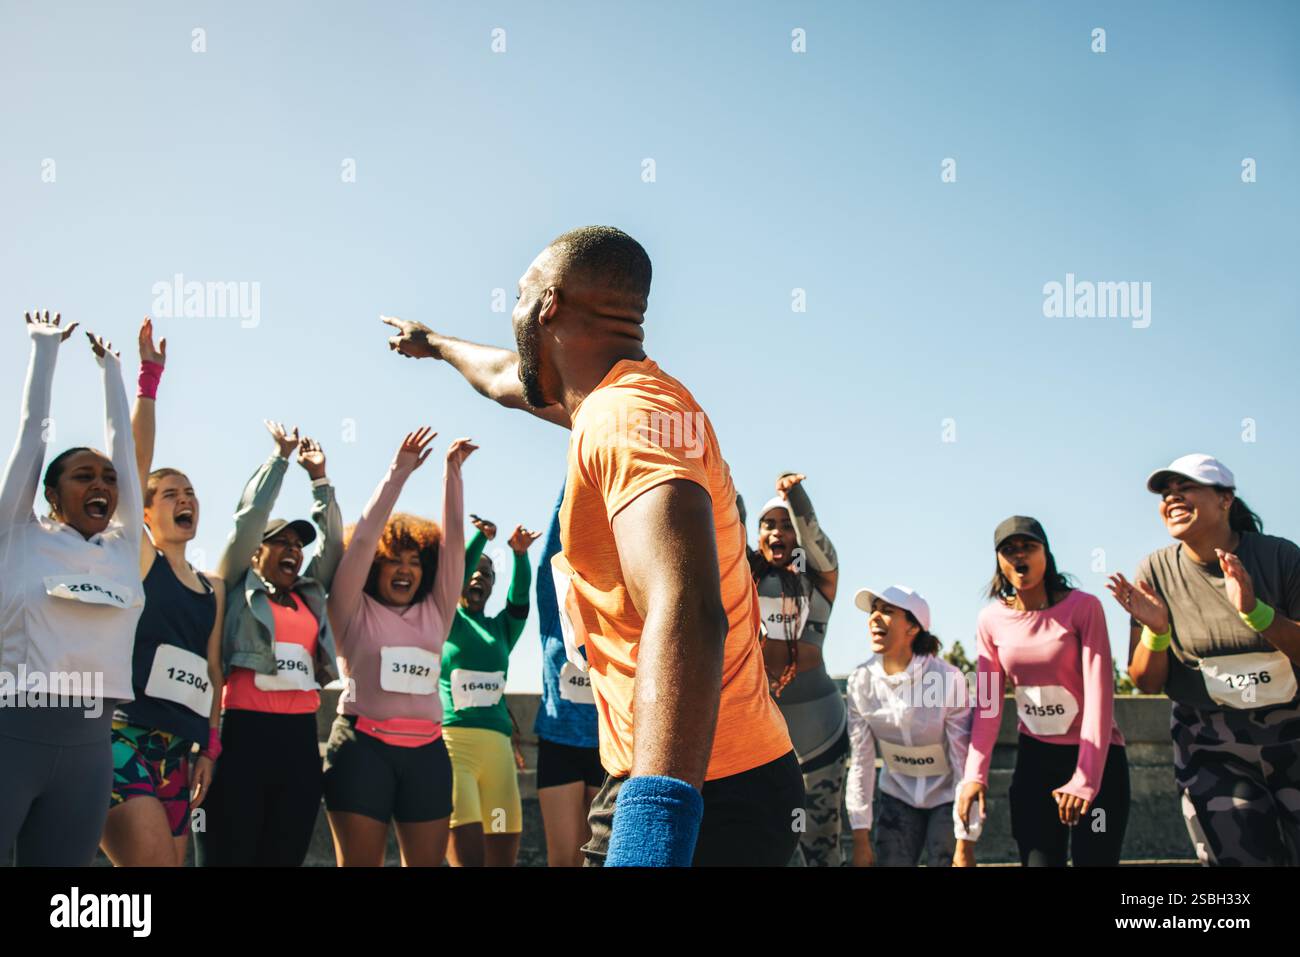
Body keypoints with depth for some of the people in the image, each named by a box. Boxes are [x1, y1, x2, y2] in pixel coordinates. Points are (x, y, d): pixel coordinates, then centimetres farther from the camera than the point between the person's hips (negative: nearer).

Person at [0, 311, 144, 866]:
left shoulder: (124, 548, 11)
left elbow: (121, 439, 18)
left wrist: (110, 367, 28)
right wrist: (45, 346, 18)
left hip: (89, 741, 4)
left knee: (61, 860, 8)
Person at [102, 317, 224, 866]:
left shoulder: (213, 590, 18)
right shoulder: (137, 560, 4)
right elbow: (137, 459, -4)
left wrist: (210, 745, 11)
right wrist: (150, 378, -7)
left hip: (178, 750, 6)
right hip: (123, 736, -6)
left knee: (173, 860, 4)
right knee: (154, 860, -21)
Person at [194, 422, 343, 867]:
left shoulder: (311, 596, 19)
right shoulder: (238, 588, 7)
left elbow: (333, 542, 20)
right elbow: (250, 516, 3)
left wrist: (319, 478, 18)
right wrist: (281, 455, 10)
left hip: (300, 736, 5)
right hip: (242, 732, -5)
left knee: (286, 857, 6)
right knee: (228, 857, -4)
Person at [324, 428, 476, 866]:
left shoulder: (434, 613, 12)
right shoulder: (354, 612, 4)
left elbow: (453, 538, 10)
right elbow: (362, 538, -3)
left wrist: (452, 471, 9)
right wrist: (398, 472, -3)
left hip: (426, 750, 4)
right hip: (363, 745, -4)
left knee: (427, 862, 4)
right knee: (360, 862, -3)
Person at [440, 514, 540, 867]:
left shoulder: (501, 628, 21)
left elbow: (521, 596, 3)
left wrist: (520, 553, -15)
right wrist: (481, 538, -16)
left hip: (497, 748, 4)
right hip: (450, 743, -4)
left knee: (503, 857, -3)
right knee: (468, 858, -18)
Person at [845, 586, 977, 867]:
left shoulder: (947, 680, -24)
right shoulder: (862, 680, -13)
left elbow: (965, 765, -20)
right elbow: (861, 761, -7)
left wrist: (965, 843, -18)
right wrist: (860, 837, -7)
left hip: (946, 797, -3)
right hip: (898, 795, 3)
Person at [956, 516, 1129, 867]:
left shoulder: (1083, 607, -14)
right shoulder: (991, 620, -3)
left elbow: (1099, 693, -19)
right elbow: (989, 703, -4)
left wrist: (1085, 778, -26)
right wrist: (975, 773, -16)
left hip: (1096, 756, -3)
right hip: (1034, 757, 3)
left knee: (1093, 859, -3)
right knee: (1038, 860, 3)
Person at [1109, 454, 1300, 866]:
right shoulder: (1156, 571, -5)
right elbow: (1146, 683, -2)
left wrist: (1254, 611, -25)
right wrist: (1156, 630, -21)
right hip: (1212, 751, 0)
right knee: (1240, 855, -6)